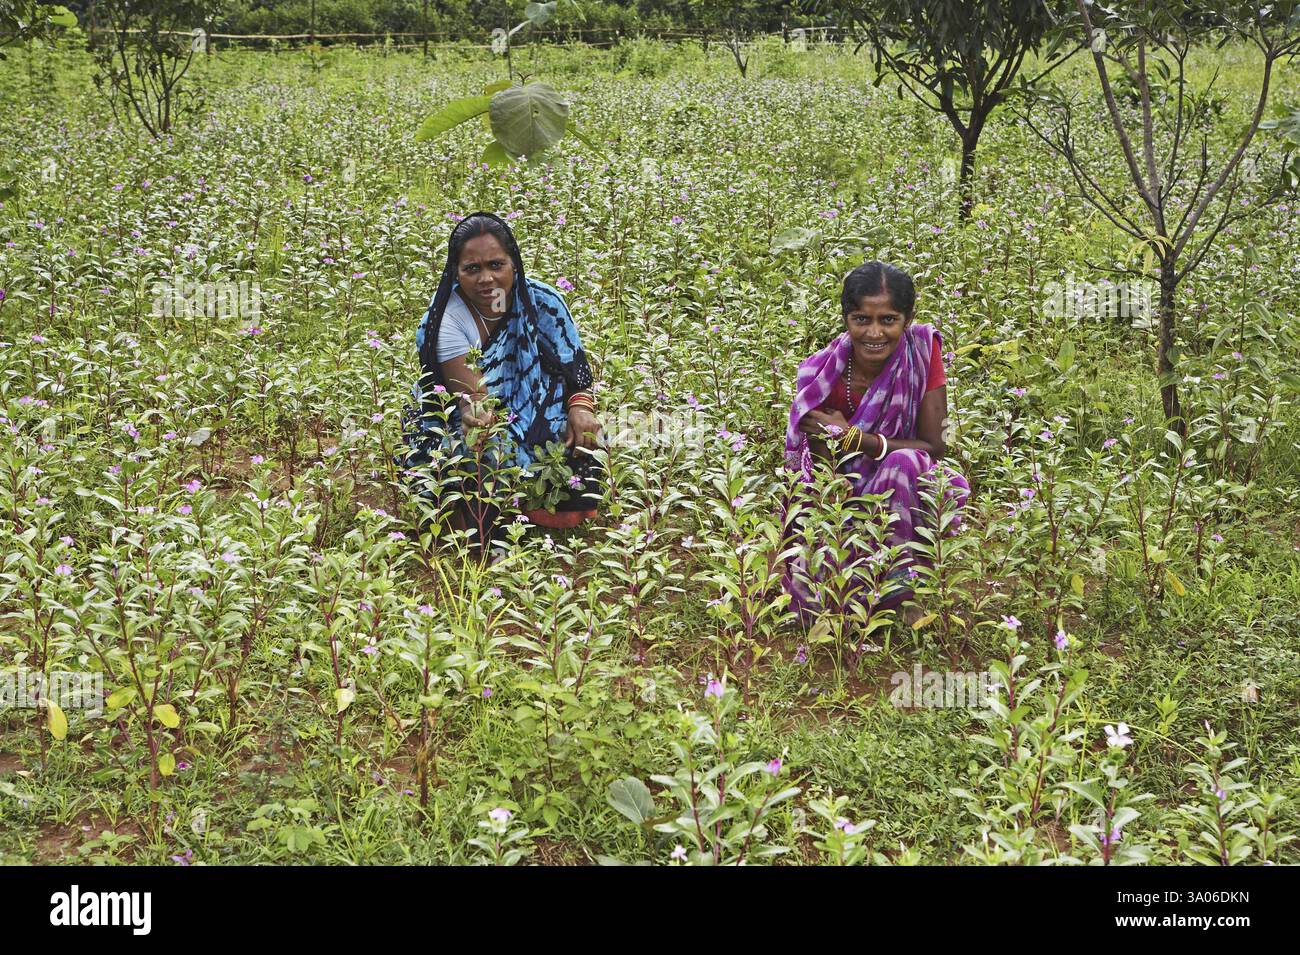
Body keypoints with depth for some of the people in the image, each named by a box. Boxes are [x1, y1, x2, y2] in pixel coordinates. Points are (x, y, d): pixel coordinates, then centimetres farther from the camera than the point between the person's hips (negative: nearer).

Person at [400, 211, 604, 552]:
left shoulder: (541, 301, -10)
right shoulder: (445, 320, -20)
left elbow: (573, 362, -2)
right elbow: (474, 393, -26)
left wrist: (581, 406, -23)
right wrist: (476, 416, -51)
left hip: (539, 416, 3)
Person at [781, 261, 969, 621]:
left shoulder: (922, 349, -15)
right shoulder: (821, 377, -19)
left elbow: (934, 446, -17)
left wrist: (853, 438, -26)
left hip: (900, 493, 1)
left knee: (904, 462, -34)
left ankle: (902, 576, -14)